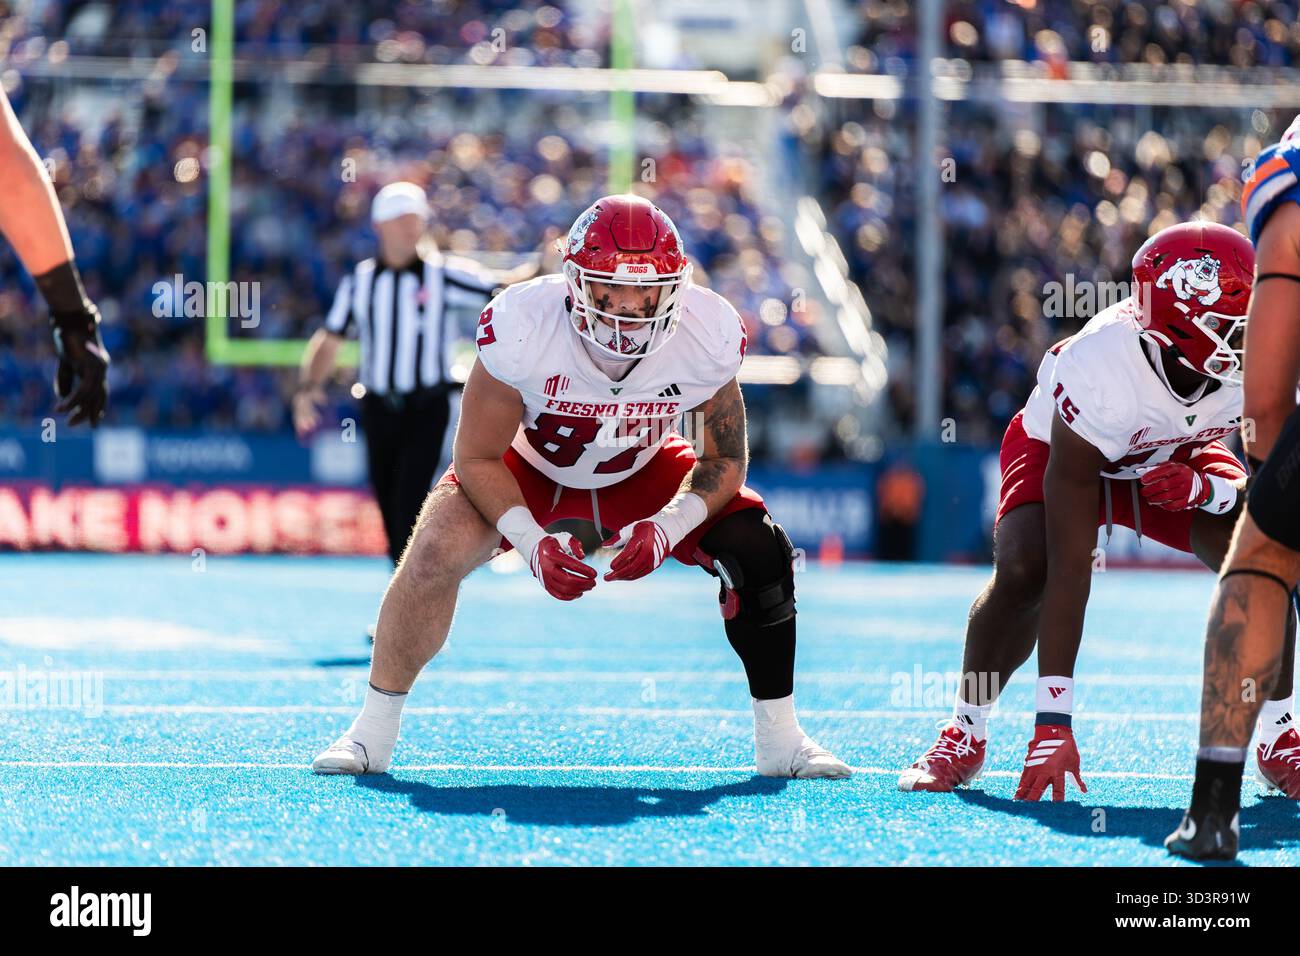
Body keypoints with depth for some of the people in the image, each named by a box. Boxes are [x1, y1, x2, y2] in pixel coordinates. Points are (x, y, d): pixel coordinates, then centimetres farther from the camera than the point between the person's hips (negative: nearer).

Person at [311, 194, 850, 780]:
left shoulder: (707, 335, -29)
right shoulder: (523, 327, -36)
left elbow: (724, 460, -14)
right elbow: (477, 458, -22)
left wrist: (665, 529, -32)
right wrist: (532, 544, -35)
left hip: (643, 470, 2)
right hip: (529, 470, -2)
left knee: (757, 551, -17)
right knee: (438, 550, -27)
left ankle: (779, 737, 3)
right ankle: (373, 731, -8)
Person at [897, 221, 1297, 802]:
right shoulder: (1099, 367, -43)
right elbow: (1069, 563, -43)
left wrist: (1205, 487, -38)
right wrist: (1053, 721, -44)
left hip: (1175, 459, 3)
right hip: (1057, 448, -3)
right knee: (1024, 571, -30)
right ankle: (965, 735, -7)